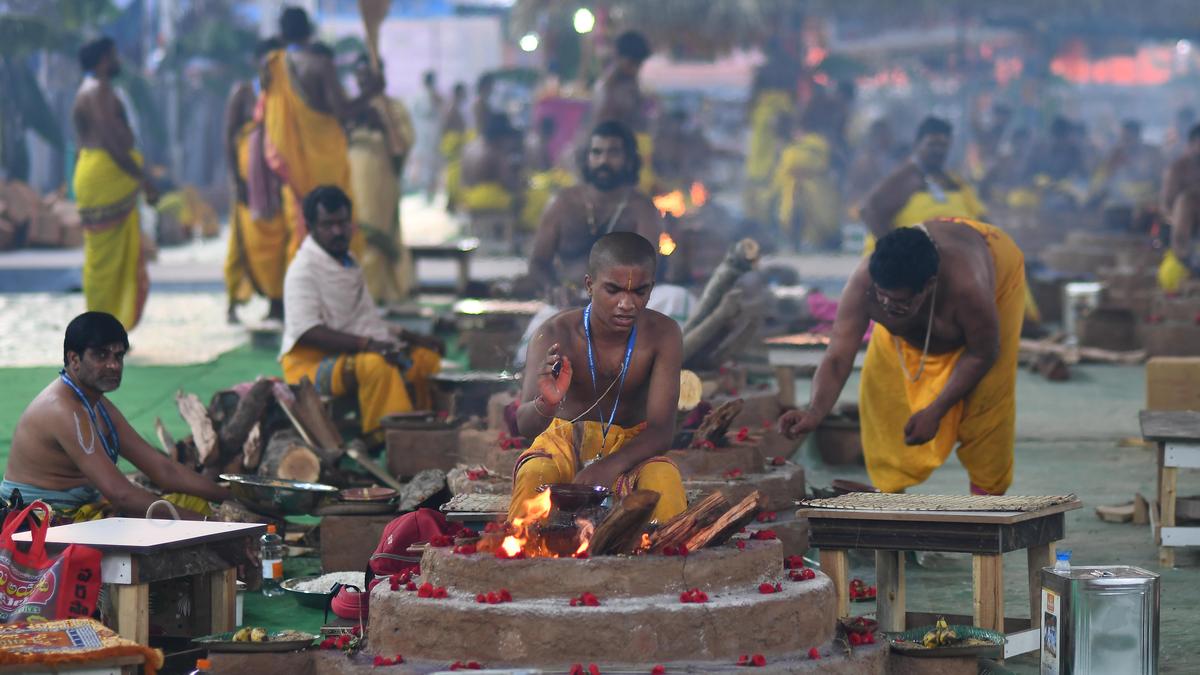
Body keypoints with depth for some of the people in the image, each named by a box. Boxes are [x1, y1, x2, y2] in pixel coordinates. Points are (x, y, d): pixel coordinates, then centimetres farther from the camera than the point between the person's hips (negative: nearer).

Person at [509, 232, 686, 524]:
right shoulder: (556, 334, -20)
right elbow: (525, 426, -29)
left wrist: (610, 466, -38)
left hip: (630, 446, 1)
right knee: (533, 476, -34)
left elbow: (661, 430, -19)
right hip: (565, 440, -1)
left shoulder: (662, 334, -17)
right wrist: (546, 404, -55)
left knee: (664, 479, -33)